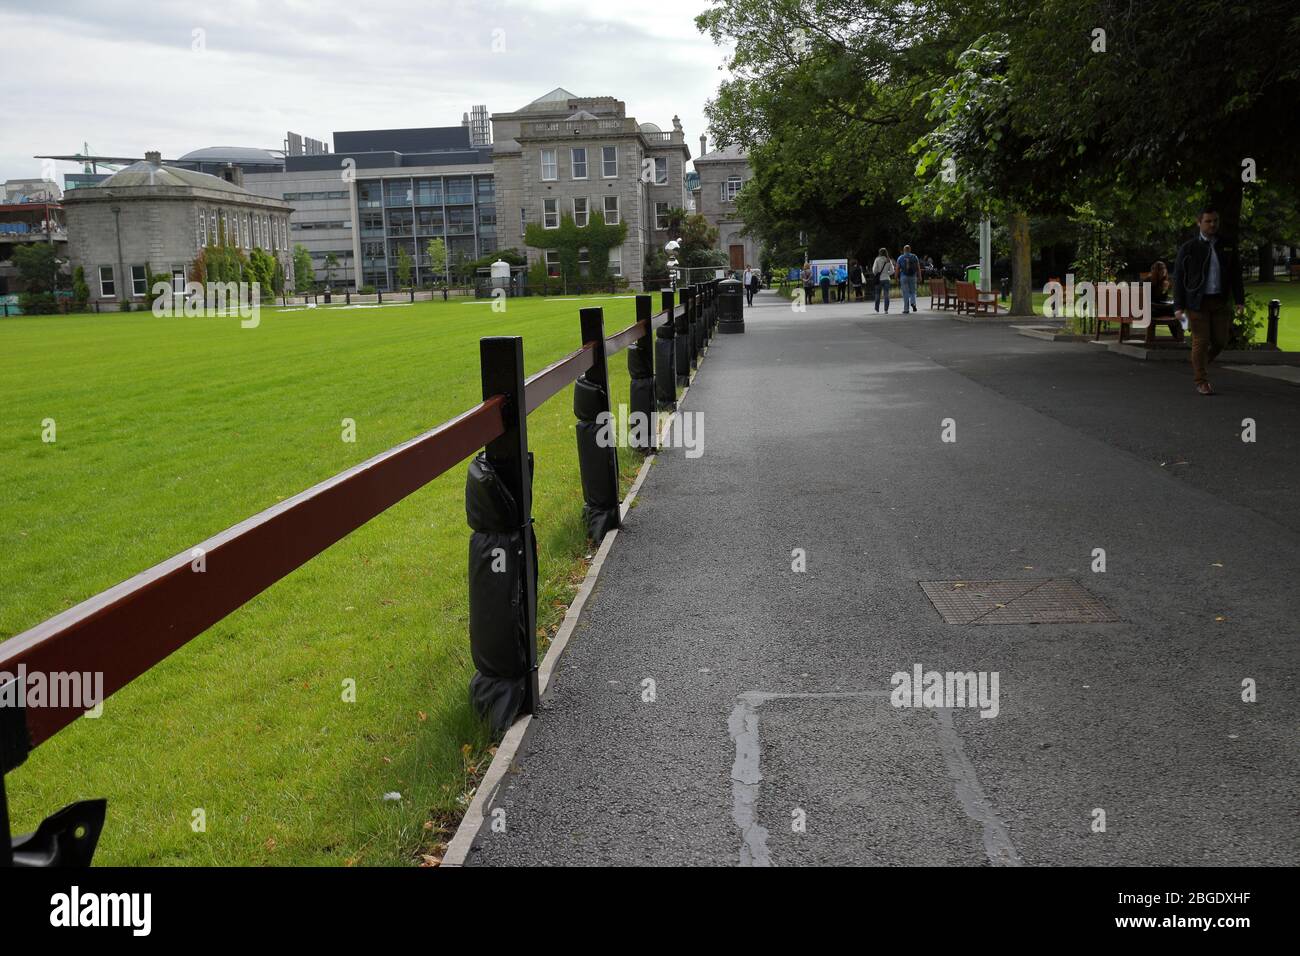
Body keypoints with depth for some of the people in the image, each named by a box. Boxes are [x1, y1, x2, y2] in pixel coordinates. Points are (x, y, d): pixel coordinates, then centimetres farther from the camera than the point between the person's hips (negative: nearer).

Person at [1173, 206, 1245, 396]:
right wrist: (1178, 306, -6)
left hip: (1220, 302, 3)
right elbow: (1178, 278, 1)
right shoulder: (1188, 248, 1)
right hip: (1197, 302, -3)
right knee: (1201, 341, -4)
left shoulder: (1228, 247, 11)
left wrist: (1239, 300, 3)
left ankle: (1199, 366, 30)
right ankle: (1201, 381, 6)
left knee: (1220, 341, 3)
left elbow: (1236, 275, 13)